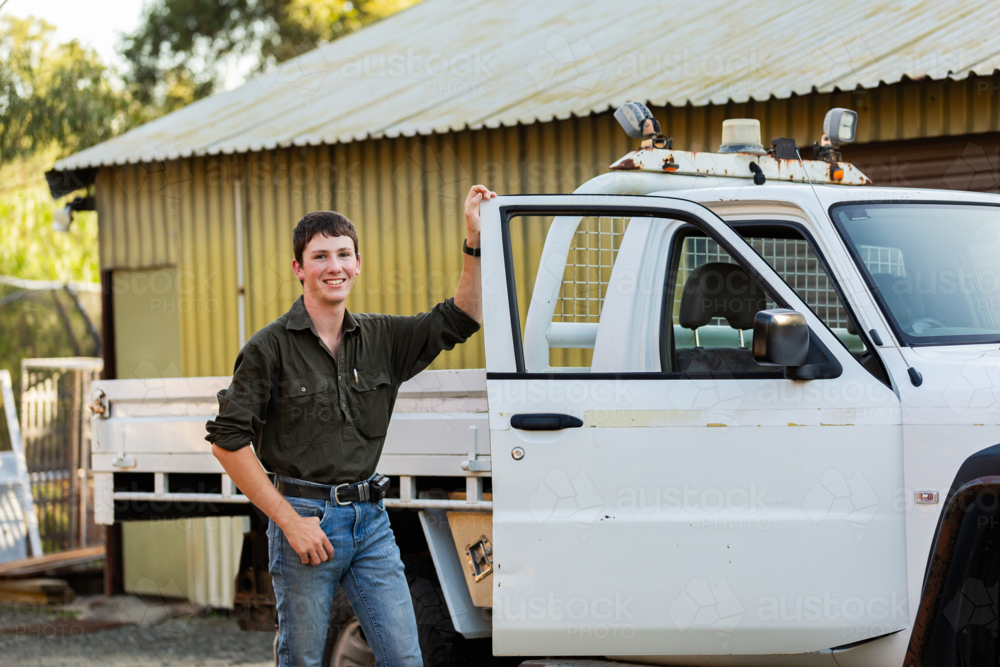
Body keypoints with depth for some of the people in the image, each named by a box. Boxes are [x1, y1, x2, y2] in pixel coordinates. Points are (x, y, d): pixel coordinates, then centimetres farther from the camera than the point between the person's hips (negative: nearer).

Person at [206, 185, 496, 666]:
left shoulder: (380, 338, 9)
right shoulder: (271, 348, -6)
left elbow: (459, 320, 11)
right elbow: (227, 440, -8)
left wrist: (474, 242, -3)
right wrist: (289, 521, -12)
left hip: (370, 518, 4)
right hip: (304, 516, -4)